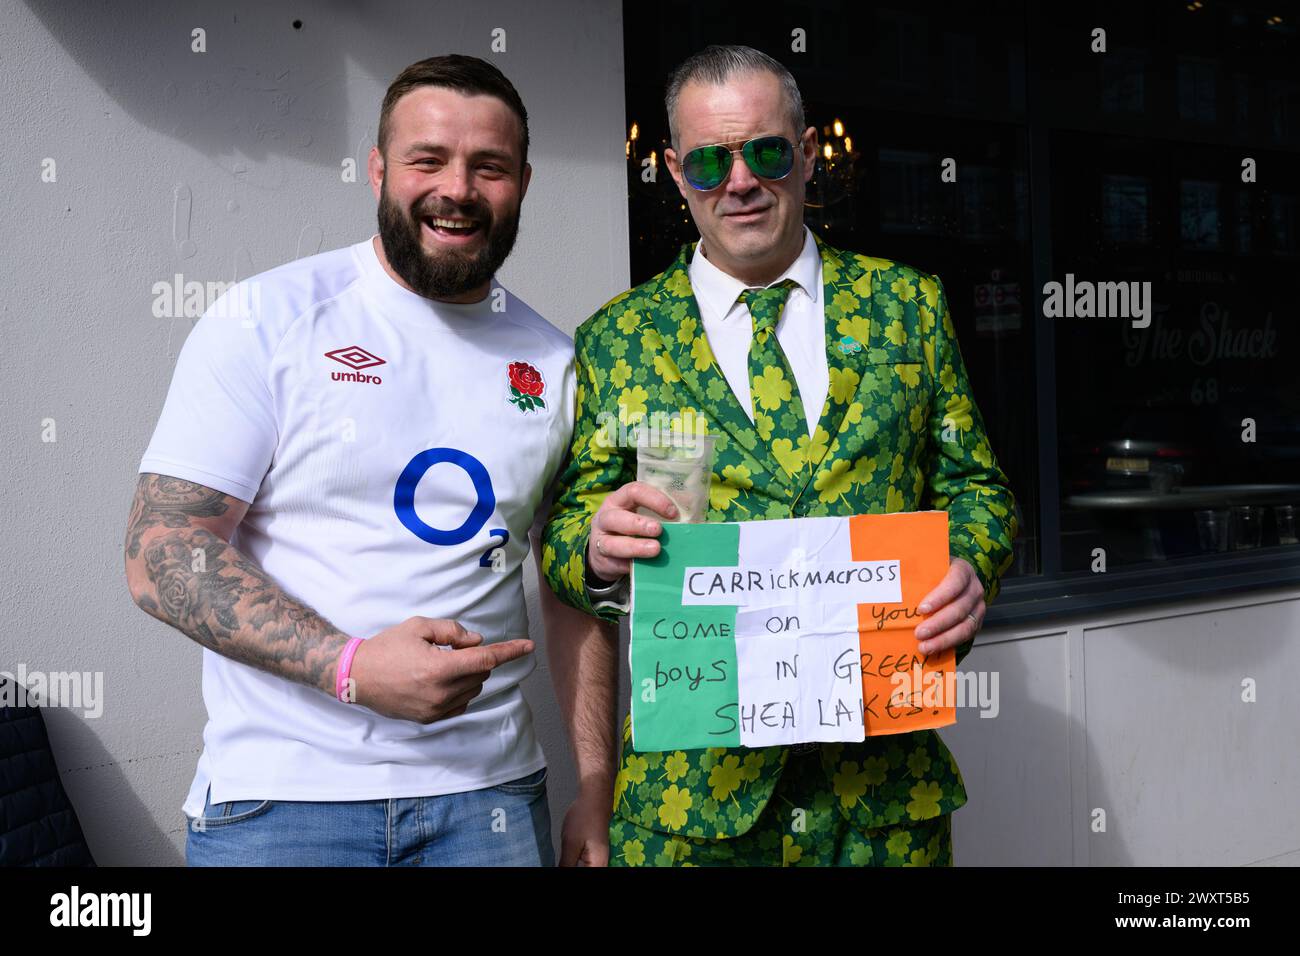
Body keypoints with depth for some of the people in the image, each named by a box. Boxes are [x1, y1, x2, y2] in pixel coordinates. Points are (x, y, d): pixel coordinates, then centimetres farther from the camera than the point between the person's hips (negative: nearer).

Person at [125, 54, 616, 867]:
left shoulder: (555, 363, 5)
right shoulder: (264, 320, -6)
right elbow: (161, 554, -10)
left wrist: (596, 796, 5)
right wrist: (351, 665, -22)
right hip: (278, 798, -3)